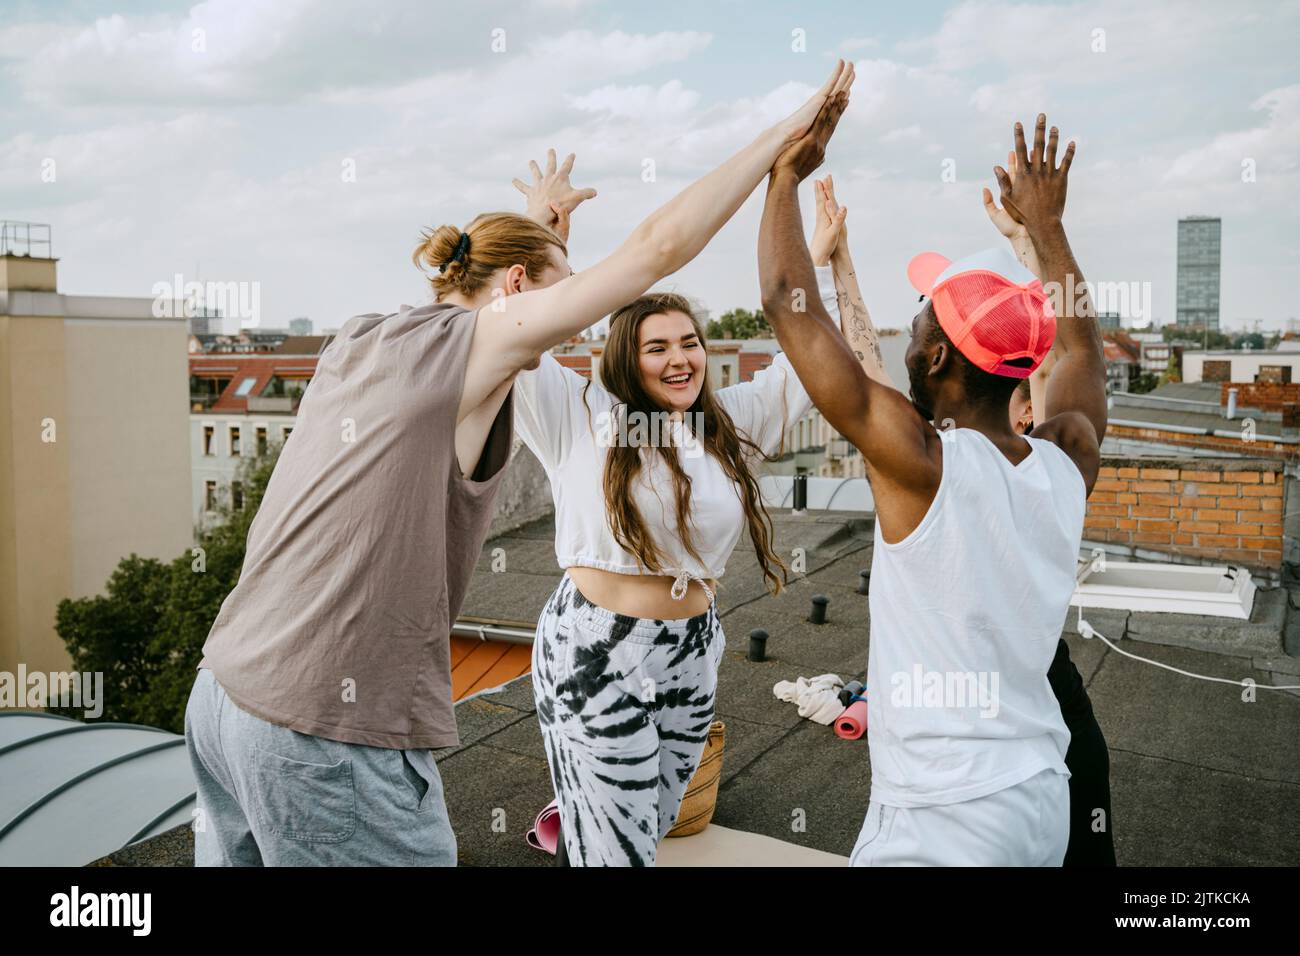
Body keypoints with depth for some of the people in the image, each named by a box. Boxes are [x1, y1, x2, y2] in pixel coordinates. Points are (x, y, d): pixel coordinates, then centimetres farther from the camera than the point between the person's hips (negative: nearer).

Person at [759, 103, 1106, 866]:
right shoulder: (1070, 462, -3)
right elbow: (1084, 343, 19)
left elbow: (786, 302, -13)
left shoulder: (919, 459, -20)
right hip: (1045, 801, 7)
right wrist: (1045, 223, 26)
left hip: (941, 818, -7)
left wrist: (787, 175, -2)